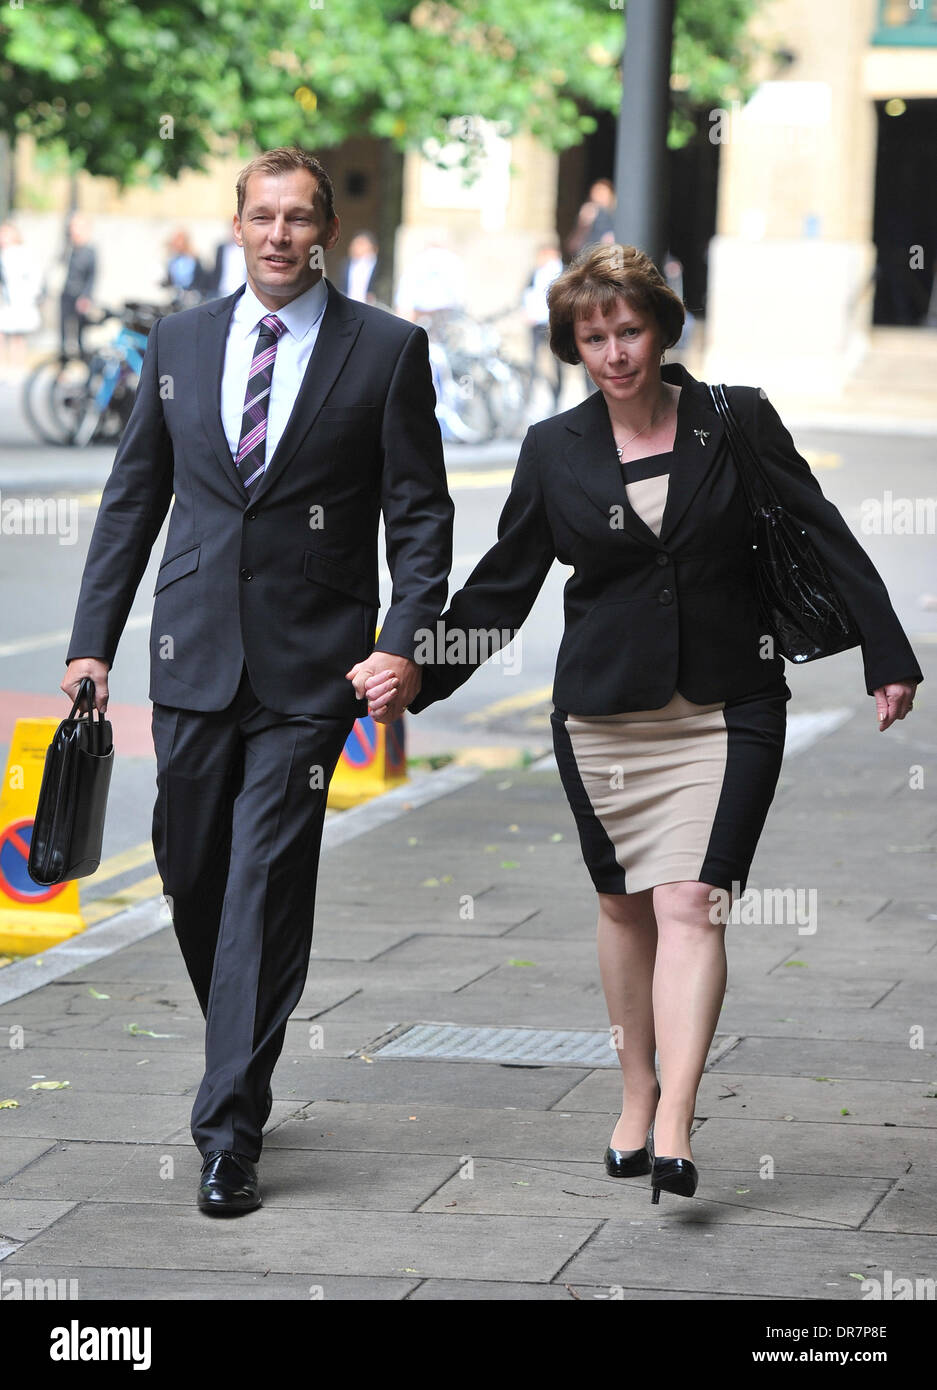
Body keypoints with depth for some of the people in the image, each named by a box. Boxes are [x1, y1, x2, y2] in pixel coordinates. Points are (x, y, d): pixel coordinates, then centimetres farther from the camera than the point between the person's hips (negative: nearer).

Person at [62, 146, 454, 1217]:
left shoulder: (386, 350, 0)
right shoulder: (179, 342, 9)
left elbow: (421, 512, 0)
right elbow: (132, 497, 13)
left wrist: (404, 639, -12)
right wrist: (93, 639, 7)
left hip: (311, 666, -4)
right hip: (193, 653, 4)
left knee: (266, 885, -7)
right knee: (191, 875, 10)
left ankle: (229, 1131, -5)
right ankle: (241, 1063, 32)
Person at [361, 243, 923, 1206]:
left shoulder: (737, 421, 0)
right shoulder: (554, 451, 4)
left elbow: (822, 538, 3)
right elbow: (503, 583, 11)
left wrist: (887, 657, 0)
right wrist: (420, 679, 7)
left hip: (725, 710, -2)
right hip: (603, 710, 2)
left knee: (692, 903, -13)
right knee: (624, 903, 10)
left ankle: (674, 1126, -19)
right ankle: (636, 1094, 26)